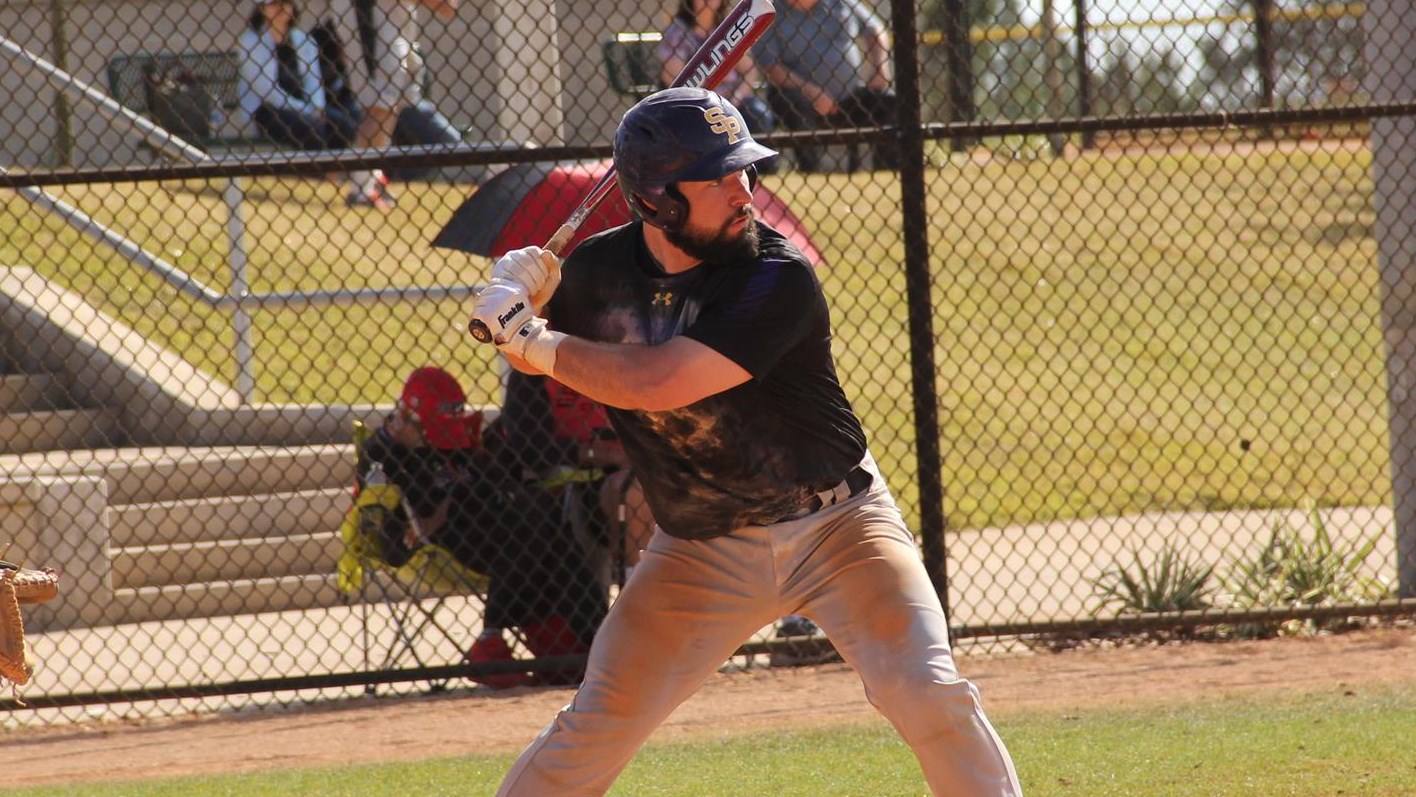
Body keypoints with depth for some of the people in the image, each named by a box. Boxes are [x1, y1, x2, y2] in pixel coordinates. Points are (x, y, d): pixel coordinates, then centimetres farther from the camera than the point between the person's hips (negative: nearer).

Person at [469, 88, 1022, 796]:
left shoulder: (777, 278, -24)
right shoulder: (600, 270, -8)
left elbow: (658, 382, -33)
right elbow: (539, 359, 12)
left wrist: (535, 341, -22)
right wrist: (524, 301, -11)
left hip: (834, 523, -3)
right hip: (700, 551, 3)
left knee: (927, 693, -20)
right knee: (593, 732, -2)